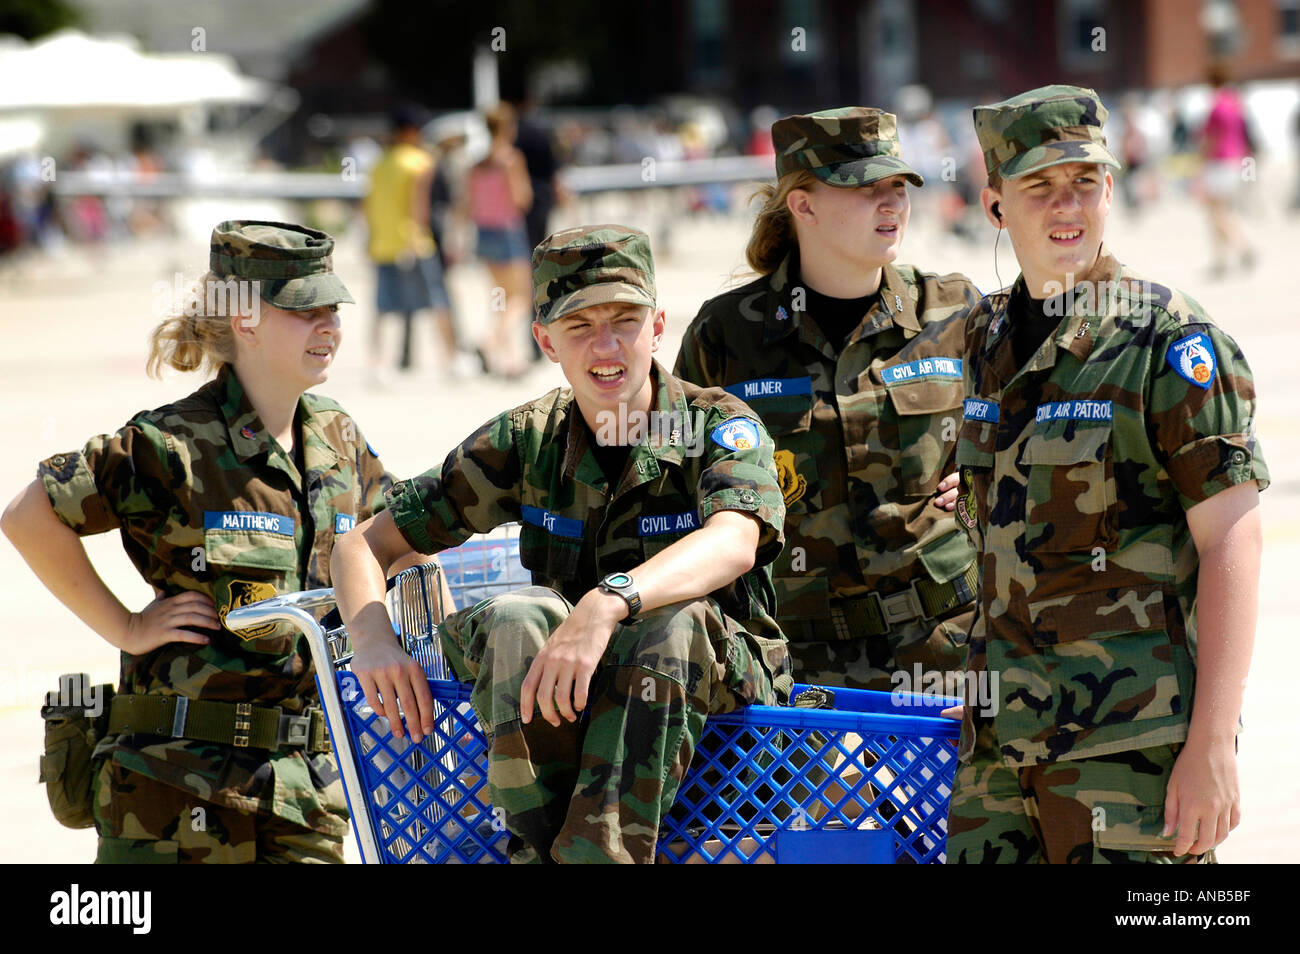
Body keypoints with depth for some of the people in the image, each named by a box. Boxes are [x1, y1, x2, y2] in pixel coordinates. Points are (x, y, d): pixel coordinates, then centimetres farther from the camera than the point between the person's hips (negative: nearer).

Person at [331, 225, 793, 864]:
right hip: (559, 722, 2)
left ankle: (598, 851, -43)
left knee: (673, 622, -36)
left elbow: (734, 543, -29)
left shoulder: (720, 426, -6)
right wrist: (373, 640, -18)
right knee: (518, 617, -30)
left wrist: (608, 603, -47)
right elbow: (365, 545, 5)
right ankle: (538, 849, -32)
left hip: (715, 698, -2)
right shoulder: (526, 442, 3)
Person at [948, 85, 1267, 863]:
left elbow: (1231, 546, -11)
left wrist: (1213, 746, -16)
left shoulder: (1175, 343, -7)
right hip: (1003, 738, 6)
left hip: (1137, 740, -6)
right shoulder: (986, 340, 13)